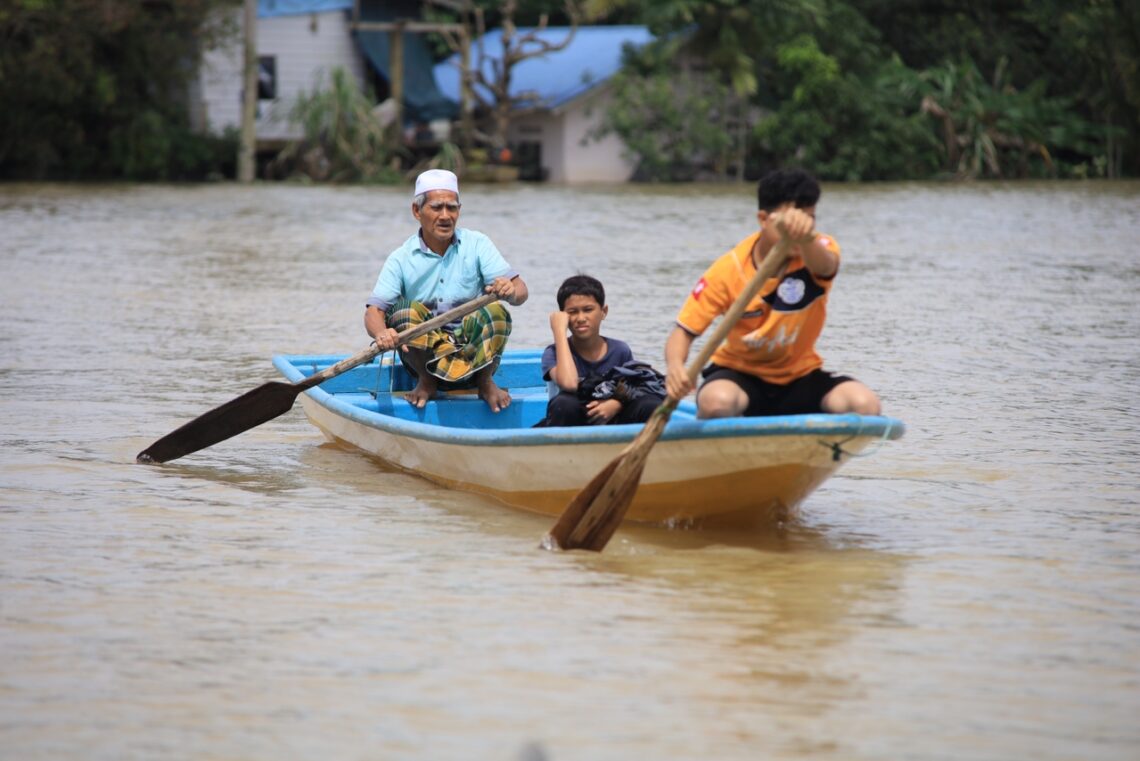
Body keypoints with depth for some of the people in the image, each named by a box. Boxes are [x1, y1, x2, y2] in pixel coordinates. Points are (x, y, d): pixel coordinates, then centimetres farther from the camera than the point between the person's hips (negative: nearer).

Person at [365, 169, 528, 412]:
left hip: (473, 347, 0)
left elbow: (520, 291, -7)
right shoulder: (401, 259, -1)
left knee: (495, 311, -28)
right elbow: (373, 311, -10)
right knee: (404, 310, -27)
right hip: (424, 353, 0)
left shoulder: (477, 244, 1)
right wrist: (381, 334, -34)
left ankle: (485, 381, -6)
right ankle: (426, 382, -5)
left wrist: (511, 291, -33)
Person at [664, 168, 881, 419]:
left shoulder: (820, 249, -12)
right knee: (716, 401, -37)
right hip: (740, 372, -2)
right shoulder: (729, 269, -13)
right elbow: (684, 330, -13)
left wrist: (806, 237, -64)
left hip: (800, 376, 2)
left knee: (865, 403, -25)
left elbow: (825, 266, -39)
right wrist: (675, 365, -38)